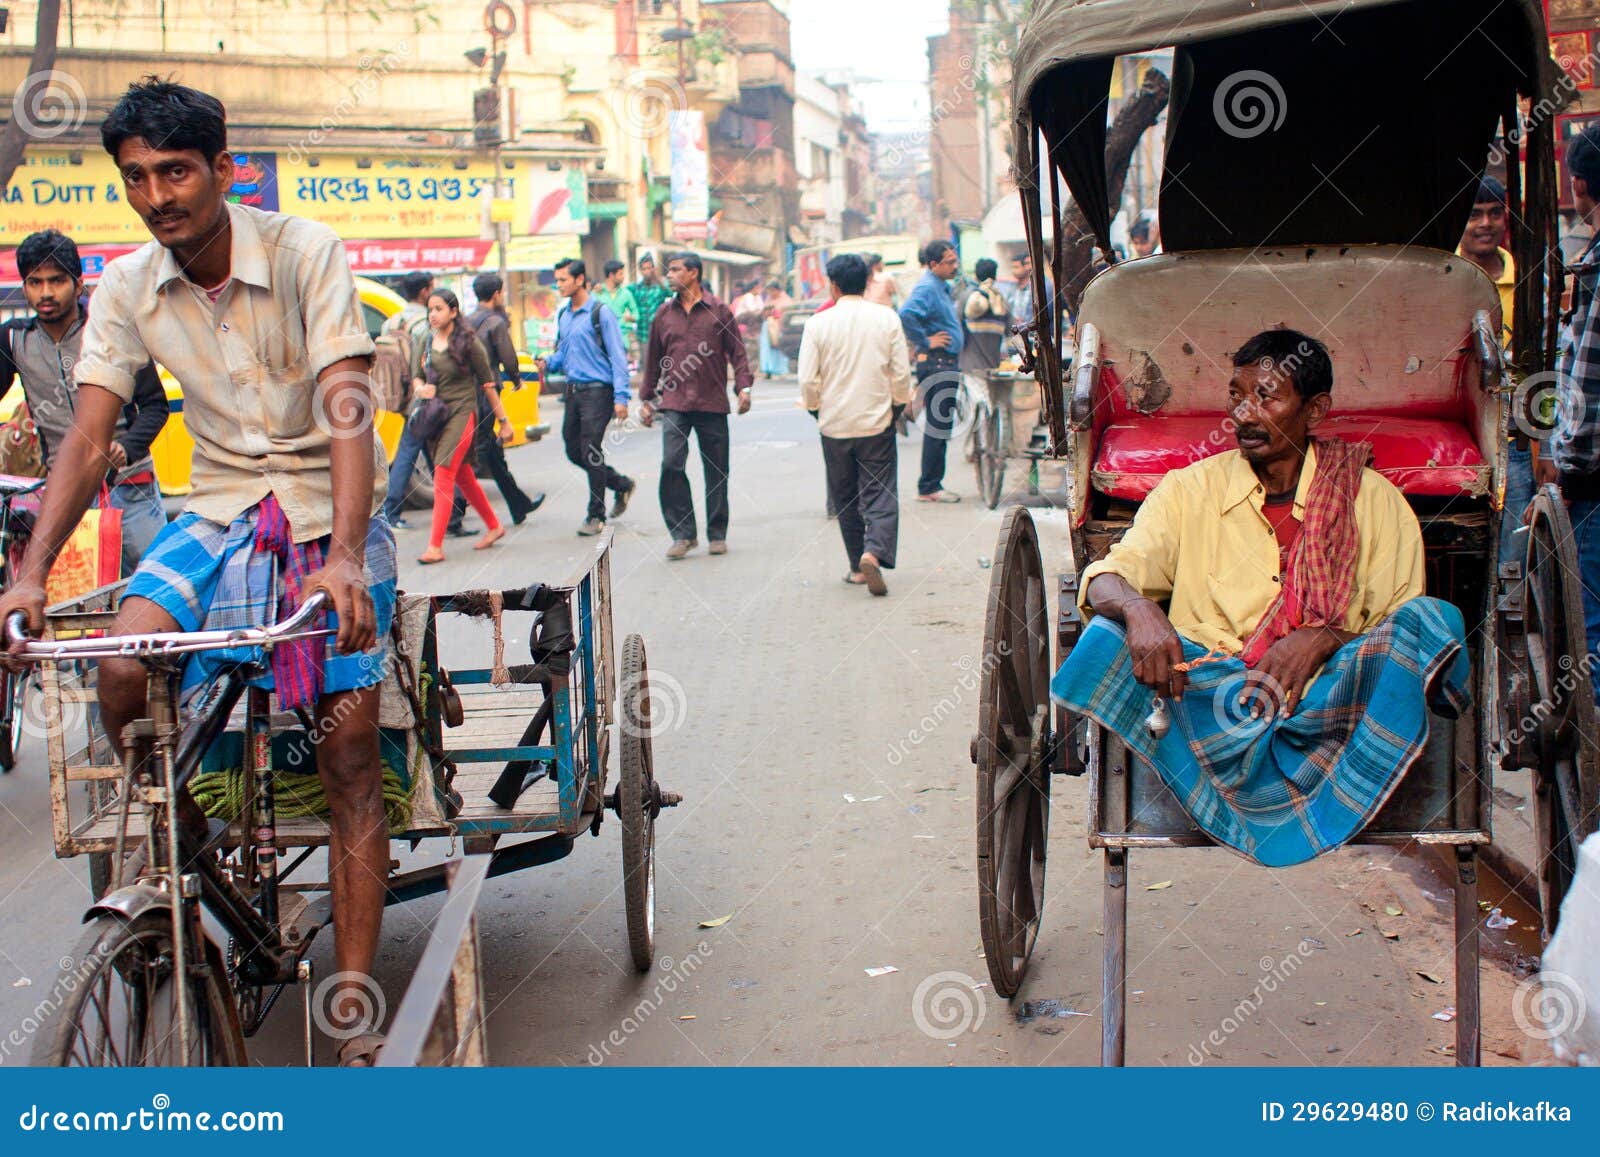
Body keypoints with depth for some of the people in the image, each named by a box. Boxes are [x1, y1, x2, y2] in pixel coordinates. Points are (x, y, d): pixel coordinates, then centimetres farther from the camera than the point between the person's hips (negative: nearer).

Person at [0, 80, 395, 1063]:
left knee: (350, 746, -11)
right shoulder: (130, 289, -2)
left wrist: (345, 557, -37)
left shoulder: (305, 253, -15)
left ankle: (355, 1009, -4)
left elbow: (347, 410, -24)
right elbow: (90, 439, -3)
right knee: (120, 670, -22)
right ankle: (186, 852, 6)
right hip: (221, 511, 4)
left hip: (329, 512, -3)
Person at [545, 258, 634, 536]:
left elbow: (618, 357, -10)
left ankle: (596, 515, 4)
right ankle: (621, 485, 29)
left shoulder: (601, 313, -9)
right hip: (573, 391, 8)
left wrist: (621, 397, -16)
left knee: (591, 452, -7)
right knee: (574, 451, 9)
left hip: (597, 390, -8)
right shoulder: (564, 316, 13)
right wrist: (549, 362, 0)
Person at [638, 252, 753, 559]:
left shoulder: (718, 311, 2)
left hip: (712, 403, -1)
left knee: (717, 470, 5)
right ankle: (683, 534, -4)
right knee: (671, 464, -12)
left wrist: (743, 387, -8)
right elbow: (653, 359, 16)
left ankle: (717, 534, 17)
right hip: (674, 404, 1)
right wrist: (646, 398, 16)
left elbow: (737, 352, 4)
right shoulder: (664, 314, 9)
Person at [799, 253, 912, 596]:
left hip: (835, 425, 0)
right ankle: (874, 553, -22)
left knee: (845, 498, 13)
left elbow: (808, 380, -6)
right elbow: (901, 374, -3)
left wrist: (816, 409, 13)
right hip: (877, 424, 0)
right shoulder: (887, 318, -3)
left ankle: (858, 567, 17)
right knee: (880, 494, 2)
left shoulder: (818, 323, -6)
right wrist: (897, 407, 14)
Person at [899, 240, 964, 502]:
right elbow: (906, 315, -33)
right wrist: (925, 342, -23)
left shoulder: (941, 287, 17)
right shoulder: (927, 288, -15)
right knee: (938, 428, -7)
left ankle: (932, 485, 18)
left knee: (939, 427, 13)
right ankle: (929, 488, -3)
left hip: (946, 364, 10)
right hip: (936, 364, -10)